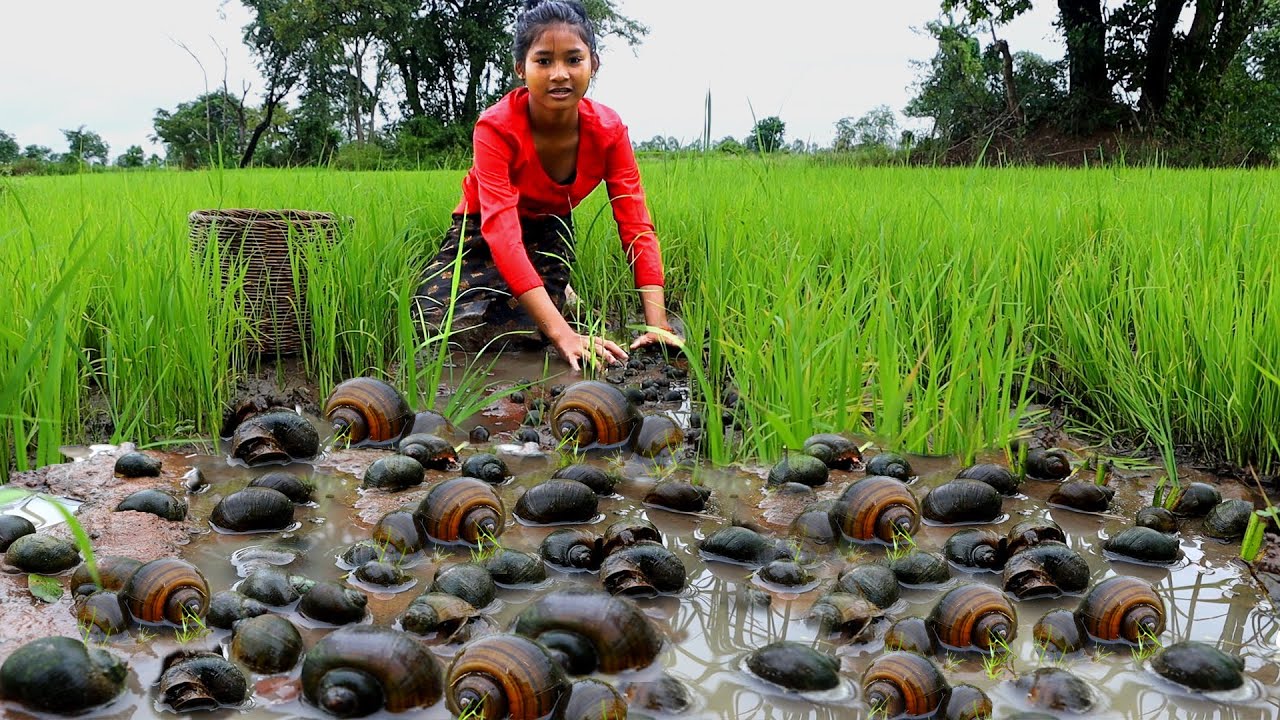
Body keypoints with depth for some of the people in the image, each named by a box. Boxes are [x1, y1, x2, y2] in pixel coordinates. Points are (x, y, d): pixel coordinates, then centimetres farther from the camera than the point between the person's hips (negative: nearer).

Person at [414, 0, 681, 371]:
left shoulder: (609, 131, -22)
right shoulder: (496, 128, -33)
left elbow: (636, 226, -23)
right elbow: (501, 230, -43)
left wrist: (657, 324, -38)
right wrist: (562, 332, -54)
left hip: (549, 232, 1)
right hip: (482, 230, -1)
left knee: (517, 327, -24)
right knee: (438, 316, -24)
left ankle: (556, 291, 12)